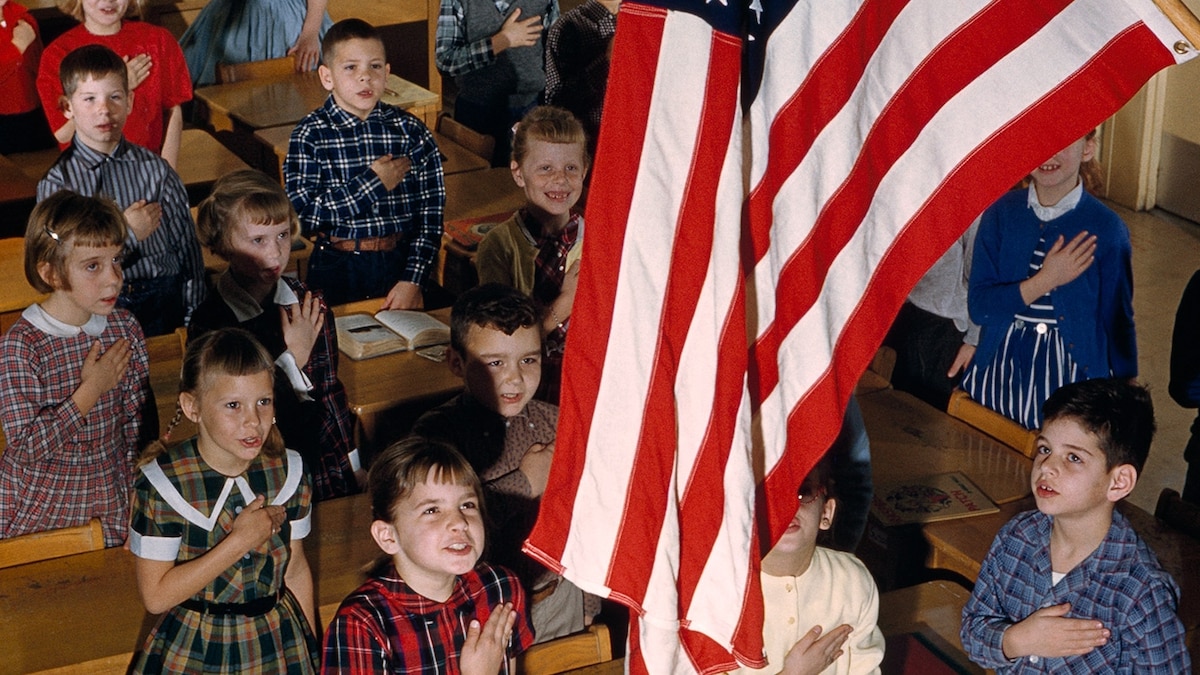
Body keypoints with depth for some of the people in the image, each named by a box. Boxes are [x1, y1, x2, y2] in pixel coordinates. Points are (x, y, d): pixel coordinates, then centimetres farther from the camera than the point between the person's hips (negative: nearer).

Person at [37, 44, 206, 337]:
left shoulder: (154, 168, 5)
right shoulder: (57, 181, -1)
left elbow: (187, 246, 7)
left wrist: (194, 318, 1)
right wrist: (126, 235, -11)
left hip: (166, 301, 2)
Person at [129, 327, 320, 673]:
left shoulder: (287, 471, -5)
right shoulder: (161, 483, -18)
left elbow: (295, 570, 5)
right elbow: (156, 596, -19)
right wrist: (240, 541, -24)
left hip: (279, 644, 3)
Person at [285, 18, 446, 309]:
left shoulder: (410, 131, 1)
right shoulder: (310, 135, -4)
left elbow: (431, 212, -1)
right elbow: (300, 216, -14)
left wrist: (412, 280, -10)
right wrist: (373, 183, -13)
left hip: (401, 262, 2)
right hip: (338, 272, -1)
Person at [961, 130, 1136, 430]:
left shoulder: (1106, 229, -9)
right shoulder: (1001, 212, -3)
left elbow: (1118, 323, -2)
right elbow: (978, 306, -7)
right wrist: (1044, 281, -19)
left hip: (1069, 376, -2)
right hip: (1000, 372, 2)